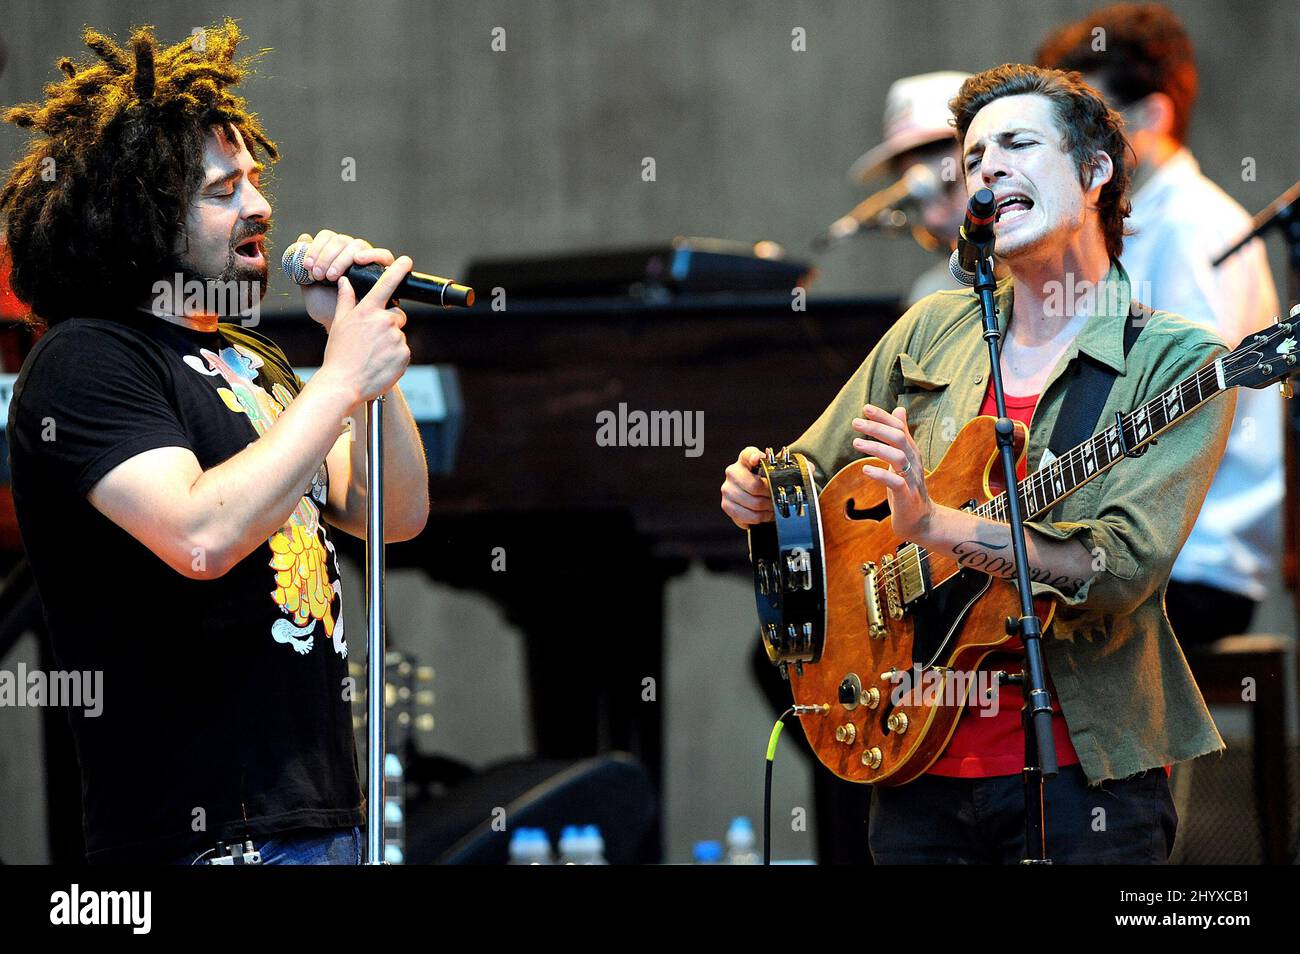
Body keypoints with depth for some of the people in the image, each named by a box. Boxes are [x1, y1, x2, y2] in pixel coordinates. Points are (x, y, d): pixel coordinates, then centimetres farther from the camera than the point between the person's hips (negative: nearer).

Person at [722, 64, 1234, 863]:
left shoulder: (1176, 362, -6)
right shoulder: (934, 333, 11)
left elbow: (1122, 567, -19)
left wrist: (934, 525, -30)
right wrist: (761, 491, -5)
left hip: (1083, 776, -5)